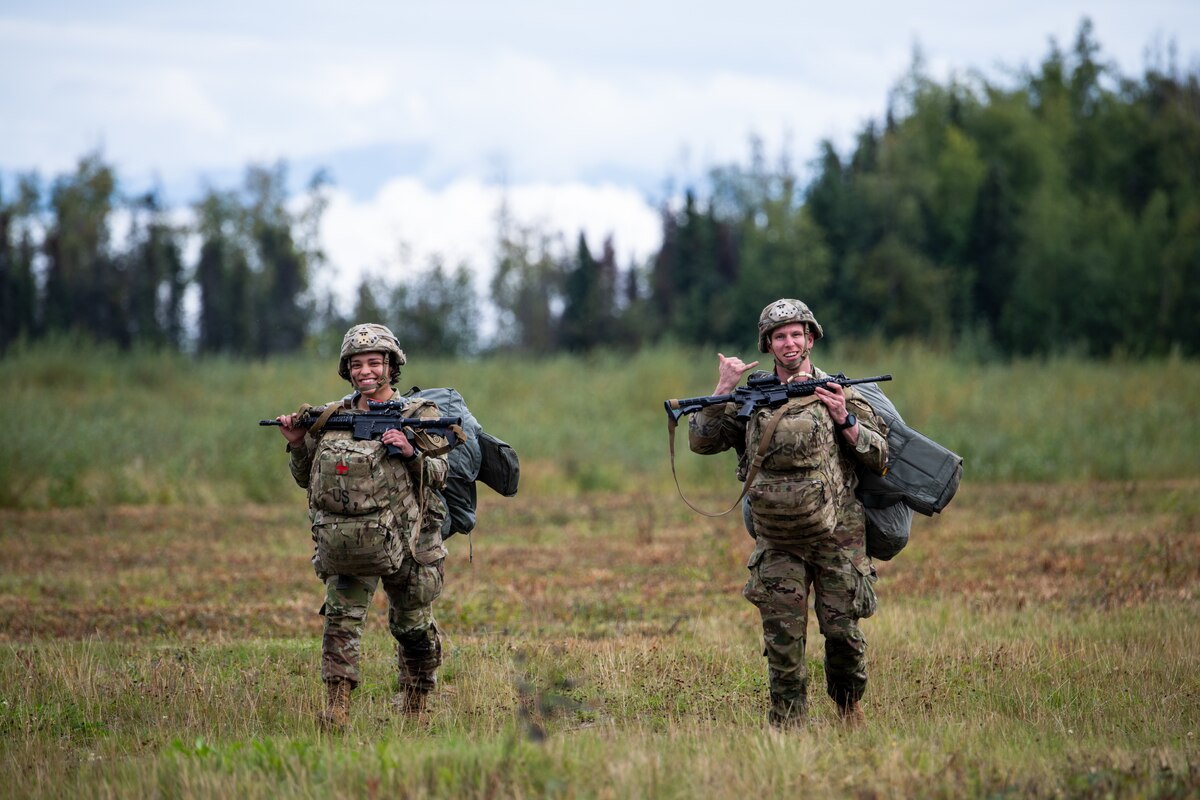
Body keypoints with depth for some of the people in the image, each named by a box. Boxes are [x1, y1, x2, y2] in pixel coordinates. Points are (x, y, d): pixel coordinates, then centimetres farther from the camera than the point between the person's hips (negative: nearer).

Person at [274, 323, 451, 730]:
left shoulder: (418, 415, 1)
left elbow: (438, 475, -3)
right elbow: (307, 478, 15)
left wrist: (409, 452, -20)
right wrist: (298, 444, -2)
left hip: (407, 541, -1)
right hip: (347, 543, 1)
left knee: (413, 627, 9)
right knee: (342, 619, -14)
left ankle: (415, 705, 29)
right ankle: (336, 709, -20)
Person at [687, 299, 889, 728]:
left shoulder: (838, 391, 2)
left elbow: (879, 456, 1)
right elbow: (701, 442, 1)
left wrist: (844, 420, -14)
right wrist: (724, 390, -7)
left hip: (835, 535, -1)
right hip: (777, 543, 1)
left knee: (842, 629, 0)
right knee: (783, 637, -2)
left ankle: (849, 703, 25)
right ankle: (787, 726, 5)